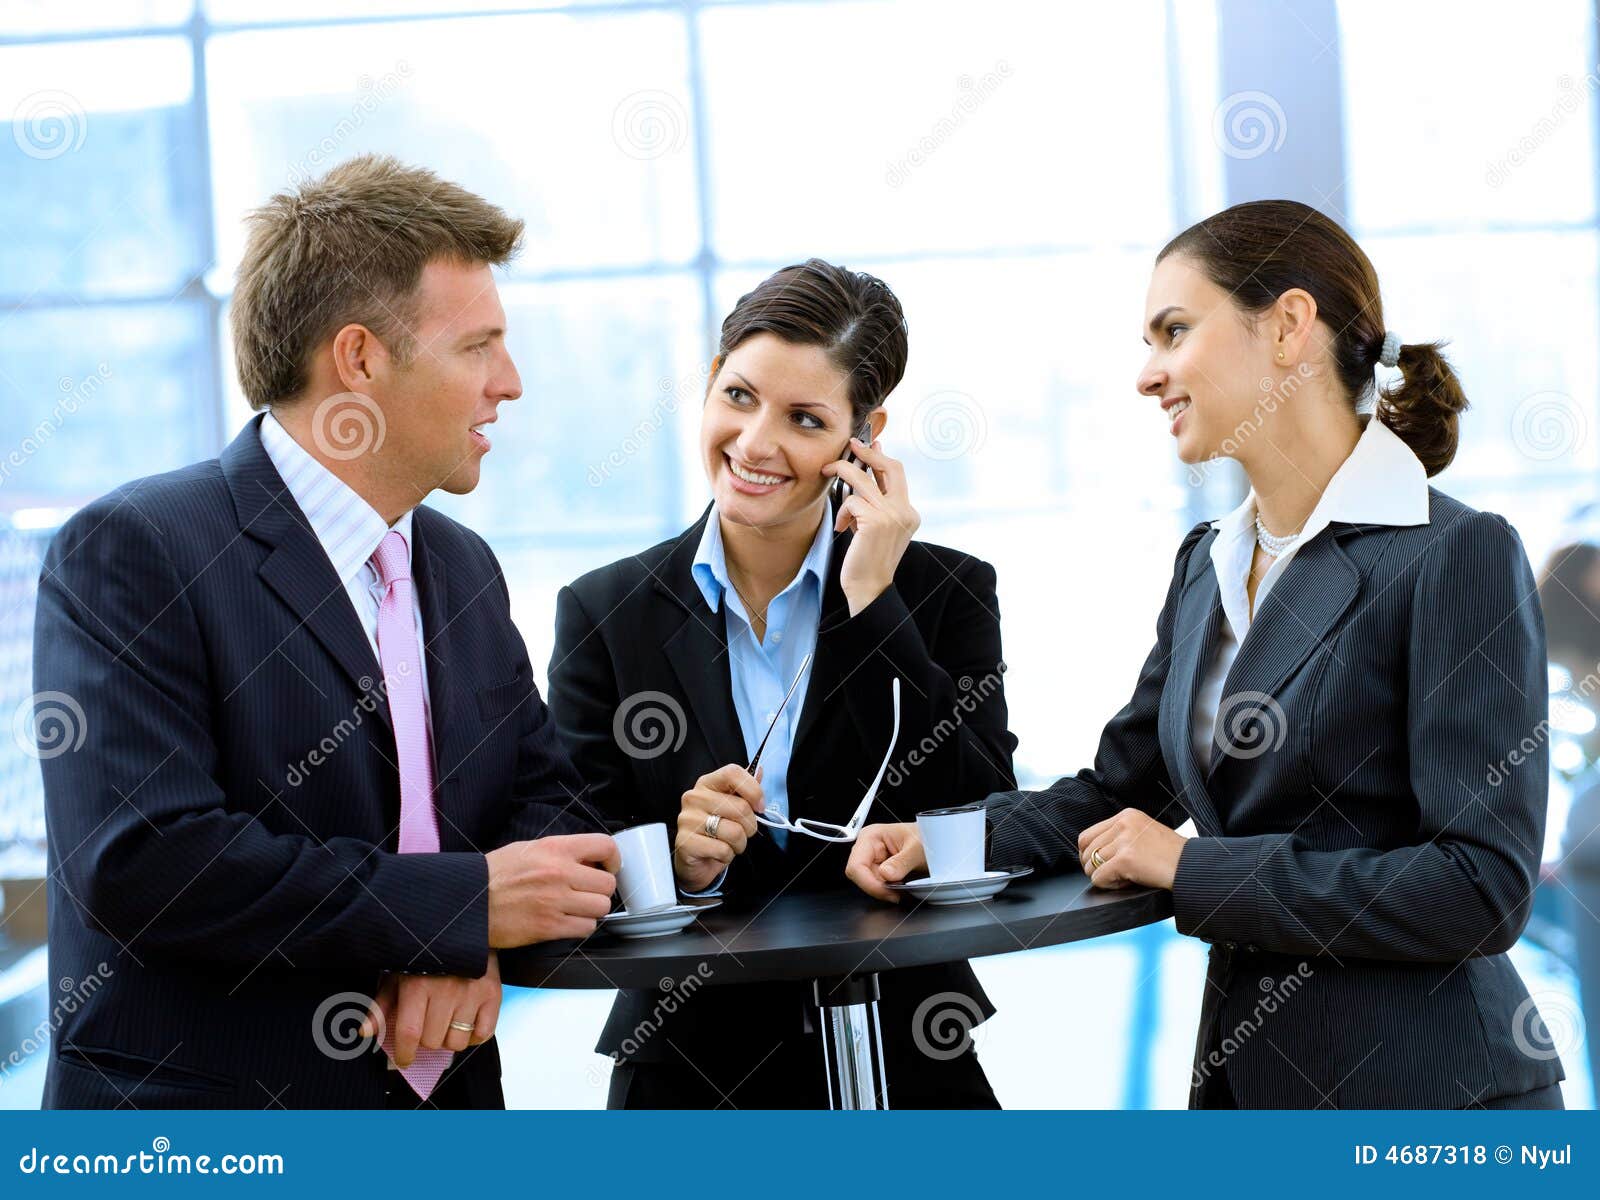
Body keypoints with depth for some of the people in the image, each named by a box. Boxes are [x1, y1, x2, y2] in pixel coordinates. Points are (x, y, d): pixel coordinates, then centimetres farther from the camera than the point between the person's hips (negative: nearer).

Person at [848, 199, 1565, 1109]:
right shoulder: (1207, 564, 10)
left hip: (1423, 1086, -7)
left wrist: (1193, 867, -16)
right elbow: (1122, 786, 18)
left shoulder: (1461, 556, -15)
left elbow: (1483, 889, -21)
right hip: (1244, 1069, 7)